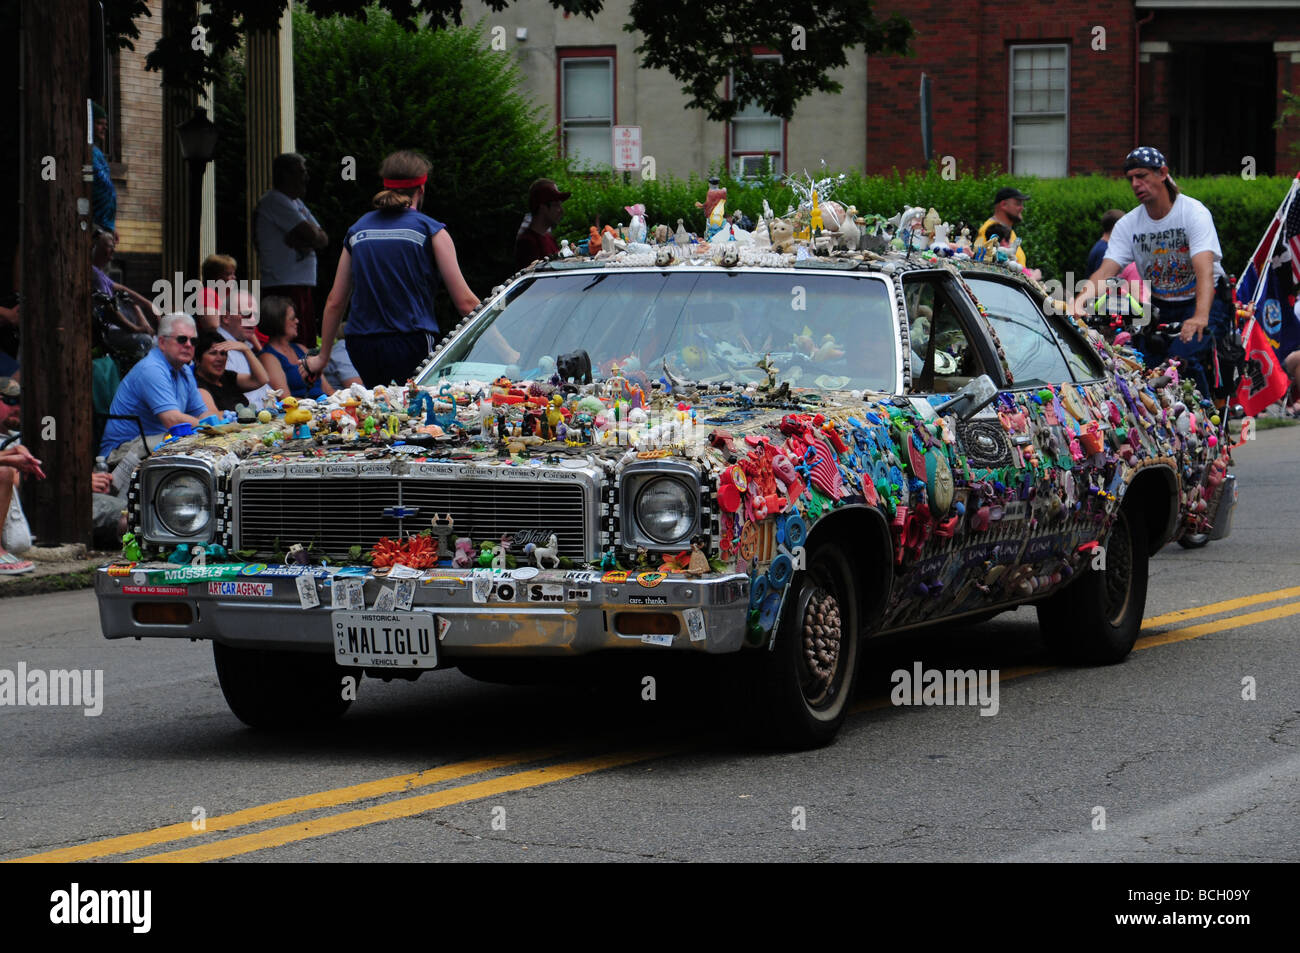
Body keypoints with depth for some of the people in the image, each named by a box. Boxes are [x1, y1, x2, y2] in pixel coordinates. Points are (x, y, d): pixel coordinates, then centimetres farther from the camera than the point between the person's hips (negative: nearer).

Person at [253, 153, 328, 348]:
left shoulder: (296, 202, 22)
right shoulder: (274, 201, -8)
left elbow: (323, 239, 13)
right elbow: (311, 234, -16)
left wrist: (303, 241, -8)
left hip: (302, 286, 10)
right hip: (284, 286, -10)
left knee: (307, 344, 7)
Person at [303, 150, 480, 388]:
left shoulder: (357, 229, 13)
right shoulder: (430, 230, 1)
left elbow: (335, 301, 18)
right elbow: (464, 301, -1)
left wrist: (322, 356, 27)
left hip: (361, 349, 4)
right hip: (411, 346, -4)